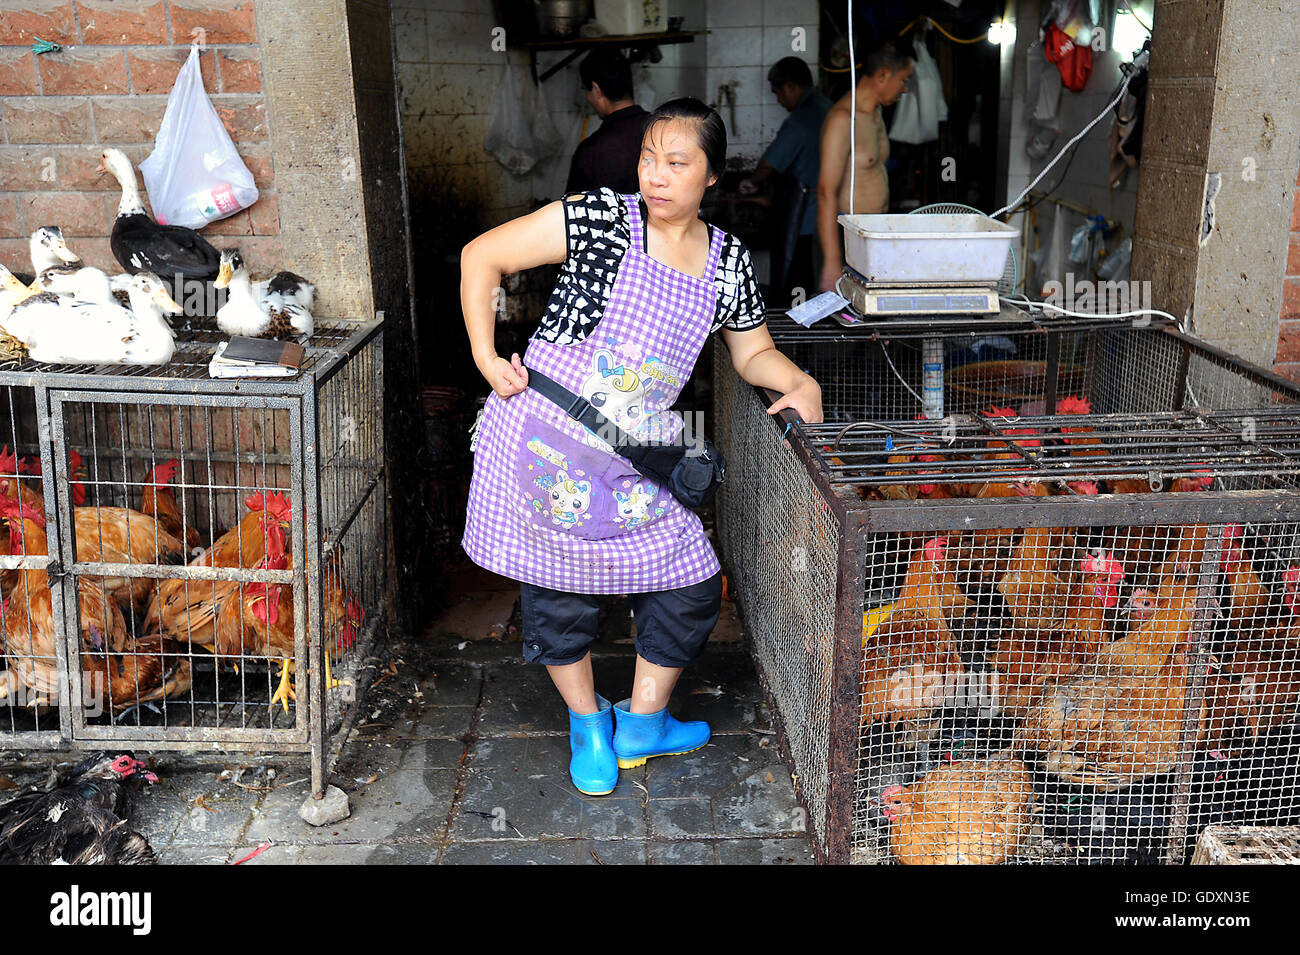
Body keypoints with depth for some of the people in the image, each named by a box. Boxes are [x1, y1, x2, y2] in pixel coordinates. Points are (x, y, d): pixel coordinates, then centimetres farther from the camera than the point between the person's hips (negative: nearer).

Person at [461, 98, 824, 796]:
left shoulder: (728, 262, 4)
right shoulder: (600, 220, -11)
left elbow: (752, 352, 17)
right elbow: (481, 257, -6)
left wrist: (799, 381, -4)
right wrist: (486, 358, -11)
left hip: (635, 461, 5)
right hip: (546, 443, -4)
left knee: (692, 586, 6)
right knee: (560, 592, 7)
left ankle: (641, 725, 31)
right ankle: (587, 727, 33)